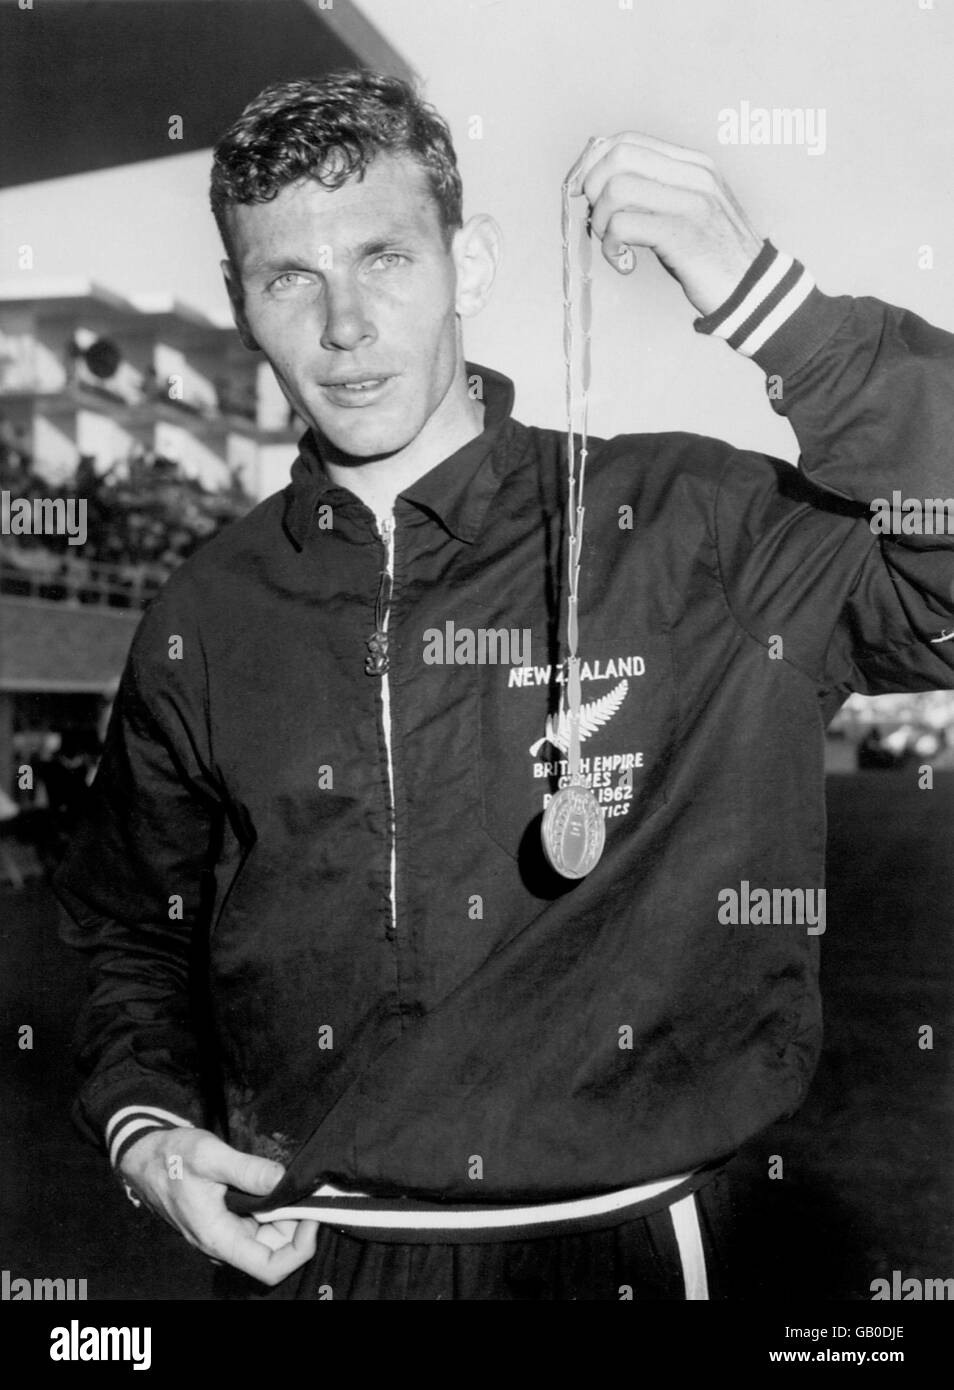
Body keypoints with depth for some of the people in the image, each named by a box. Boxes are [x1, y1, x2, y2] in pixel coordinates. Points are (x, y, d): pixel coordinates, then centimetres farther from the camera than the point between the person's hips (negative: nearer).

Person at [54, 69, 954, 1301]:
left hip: (622, 1239, -2)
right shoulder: (203, 625, -2)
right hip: (299, 1242, 3)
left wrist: (762, 297, -27)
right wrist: (143, 1127, -5)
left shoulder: (687, 531, -10)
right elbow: (136, 934, 11)